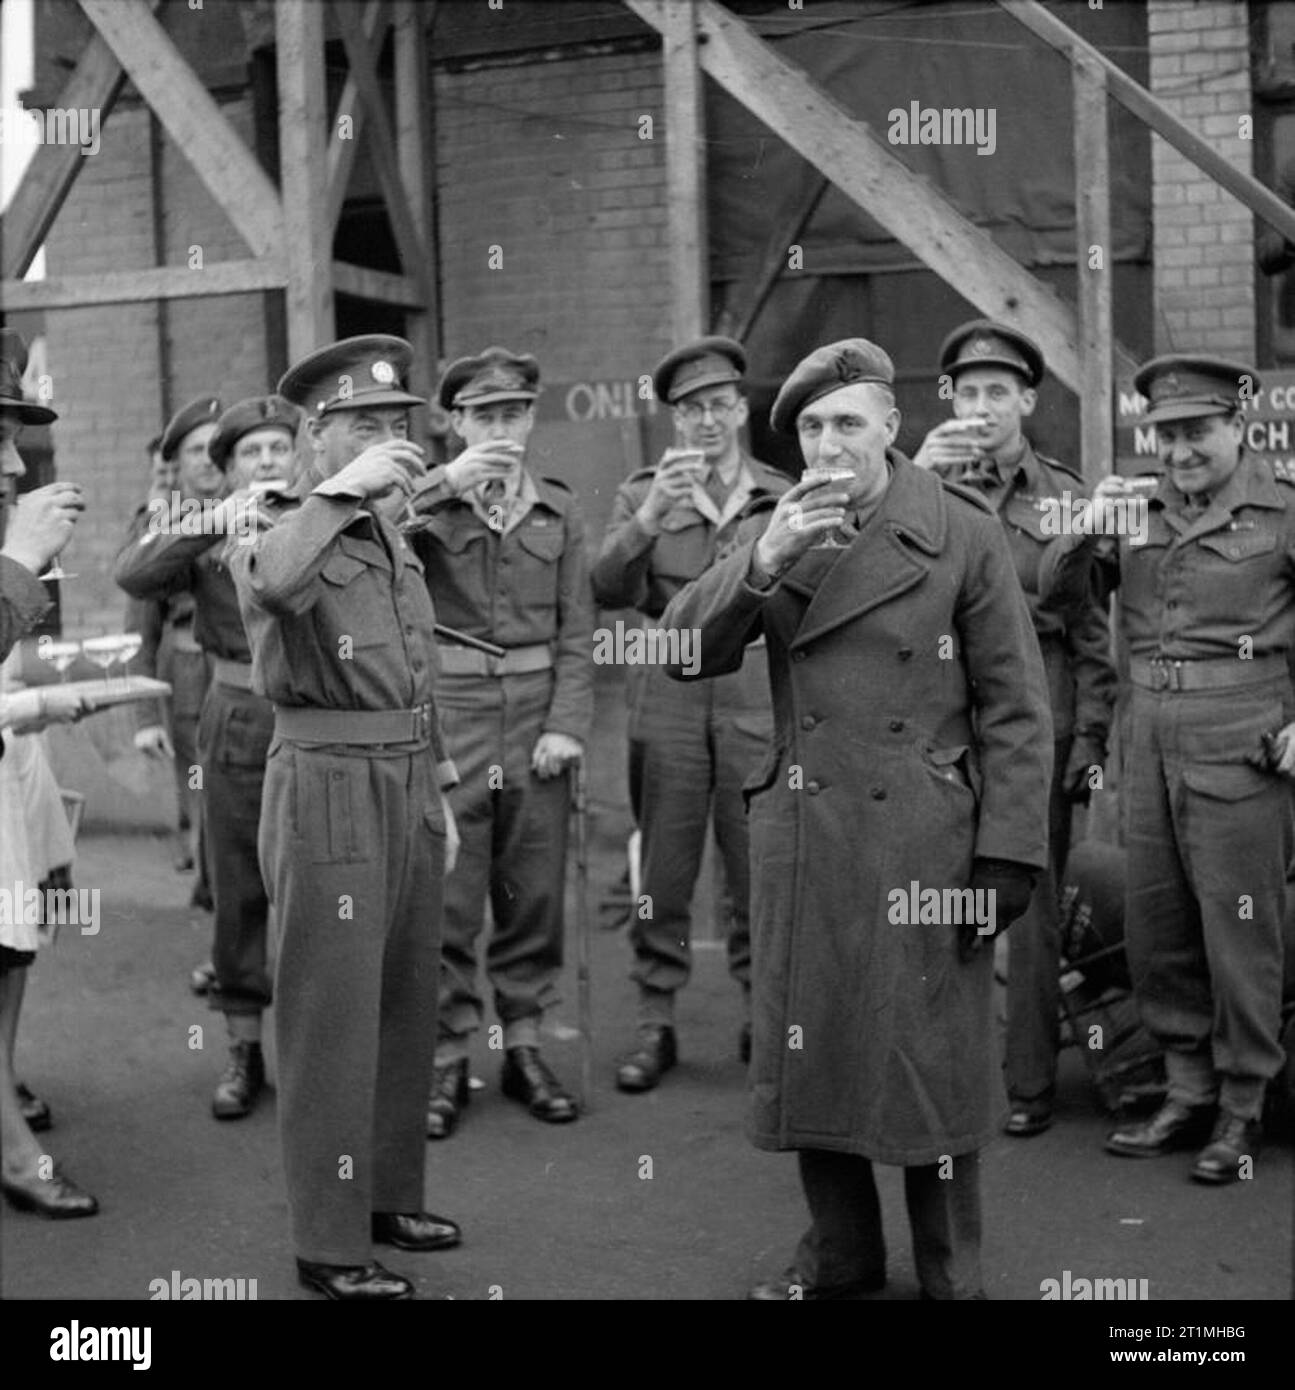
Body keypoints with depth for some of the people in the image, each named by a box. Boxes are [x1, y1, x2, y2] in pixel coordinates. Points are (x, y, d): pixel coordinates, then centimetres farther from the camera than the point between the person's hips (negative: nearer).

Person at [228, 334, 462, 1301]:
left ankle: (389, 1195, 30)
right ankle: (329, 1245, 7)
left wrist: (439, 793, 20)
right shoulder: (279, 531, -7)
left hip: (407, 787, 8)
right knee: (332, 1021, -2)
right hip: (329, 788, -8)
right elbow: (267, 582, -34)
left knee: (407, 1006, 15)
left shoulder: (395, 542, 16)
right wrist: (341, 490, -31)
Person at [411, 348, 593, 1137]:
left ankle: (525, 1050, 22)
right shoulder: (427, 504, 2)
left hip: (536, 725, 3)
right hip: (447, 722, -2)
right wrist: (447, 482, -22)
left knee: (535, 899, 9)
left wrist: (568, 724, -5)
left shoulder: (559, 510, 9)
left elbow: (576, 632, 6)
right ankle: (446, 1061, 12)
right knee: (446, 905, 0)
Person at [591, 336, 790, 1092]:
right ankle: (656, 1024, 12)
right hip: (667, 702, 0)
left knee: (761, 874, 3)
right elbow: (609, 590, -8)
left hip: (759, 702, 0)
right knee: (662, 875, 3)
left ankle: (763, 1016, 15)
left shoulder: (786, 498, 8)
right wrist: (651, 516, -22)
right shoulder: (642, 495, 7)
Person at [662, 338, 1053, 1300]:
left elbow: (1016, 707, -4)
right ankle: (838, 1257, 31)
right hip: (802, 844, 4)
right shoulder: (772, 534, 8)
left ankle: (952, 1279, 21)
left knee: (931, 1068, 4)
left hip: (925, 847, -4)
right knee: (812, 1060, 12)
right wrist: (763, 564, -17)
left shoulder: (964, 535, -3)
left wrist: (1009, 853, -9)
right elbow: (682, 653, -3)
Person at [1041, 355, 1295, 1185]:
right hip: (1152, 735, 6)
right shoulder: (1142, 509, 10)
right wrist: (1092, 532, -10)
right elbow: (1057, 591, 9)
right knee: (1154, 927, 11)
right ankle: (1190, 1095, 26)